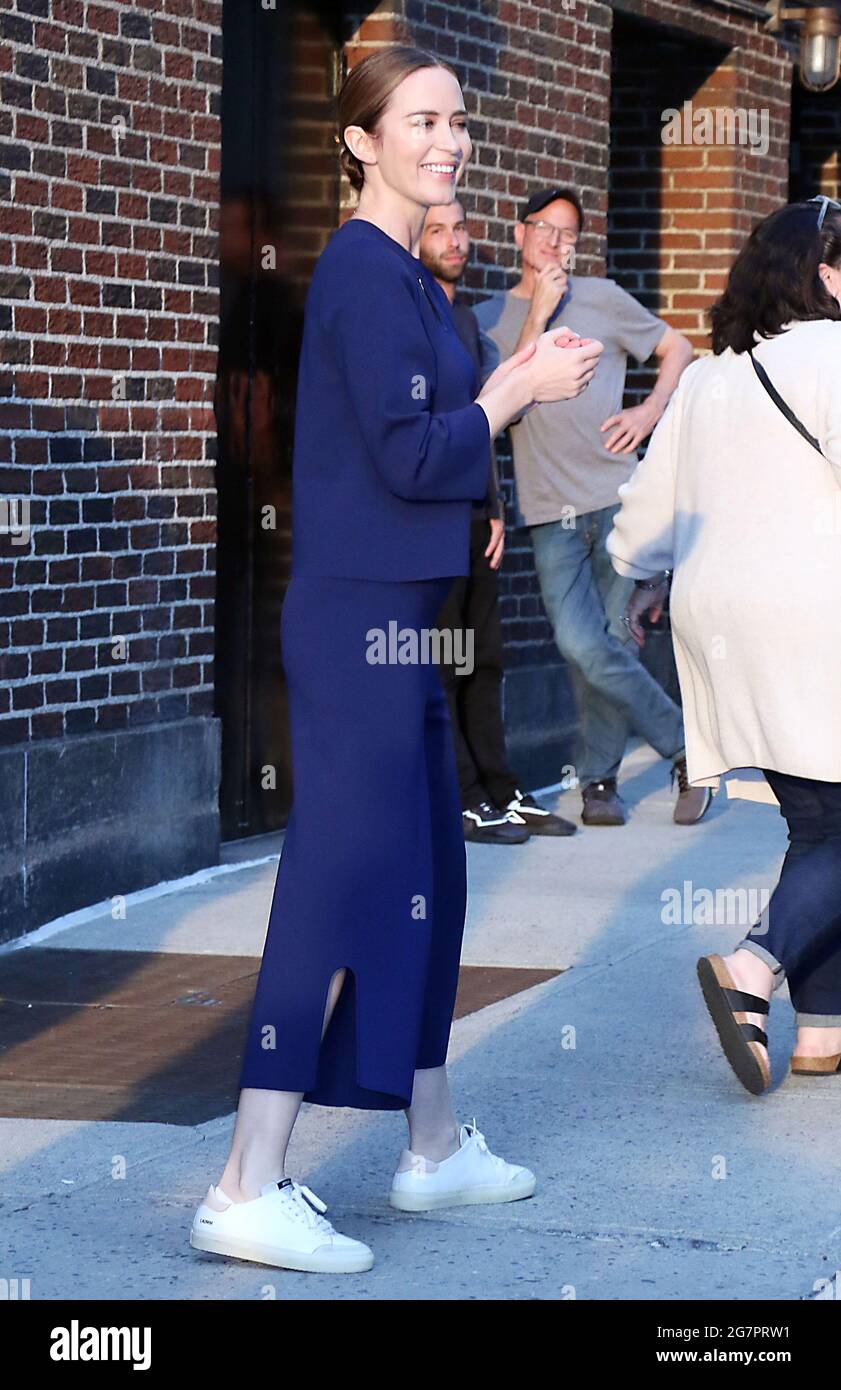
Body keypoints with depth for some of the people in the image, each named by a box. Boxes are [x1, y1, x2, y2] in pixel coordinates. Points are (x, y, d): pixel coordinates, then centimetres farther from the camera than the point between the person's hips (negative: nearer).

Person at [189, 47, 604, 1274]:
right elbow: (411, 457, -20)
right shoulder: (365, 273, -15)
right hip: (358, 621, -10)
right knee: (344, 885, -11)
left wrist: (517, 378, 11)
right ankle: (249, 1192, -11)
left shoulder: (401, 275, 15)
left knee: (424, 881, 17)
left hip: (395, 623, 10)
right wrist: (523, 389, -9)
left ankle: (436, 1148, 29)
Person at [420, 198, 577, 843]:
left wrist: (496, 507, 17)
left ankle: (501, 794, 13)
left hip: (473, 513, 8)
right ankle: (461, 801, -2)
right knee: (439, 664, -4)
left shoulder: (466, 316, 18)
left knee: (483, 662, 9)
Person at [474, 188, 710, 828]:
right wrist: (538, 317, -10)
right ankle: (684, 746, 2)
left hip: (618, 499, 0)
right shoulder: (490, 318, 9)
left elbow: (677, 347, 18)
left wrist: (649, 412, 2)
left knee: (609, 643, -3)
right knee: (583, 646, -13)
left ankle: (600, 779, 11)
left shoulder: (601, 298, 9)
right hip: (551, 512, 0)